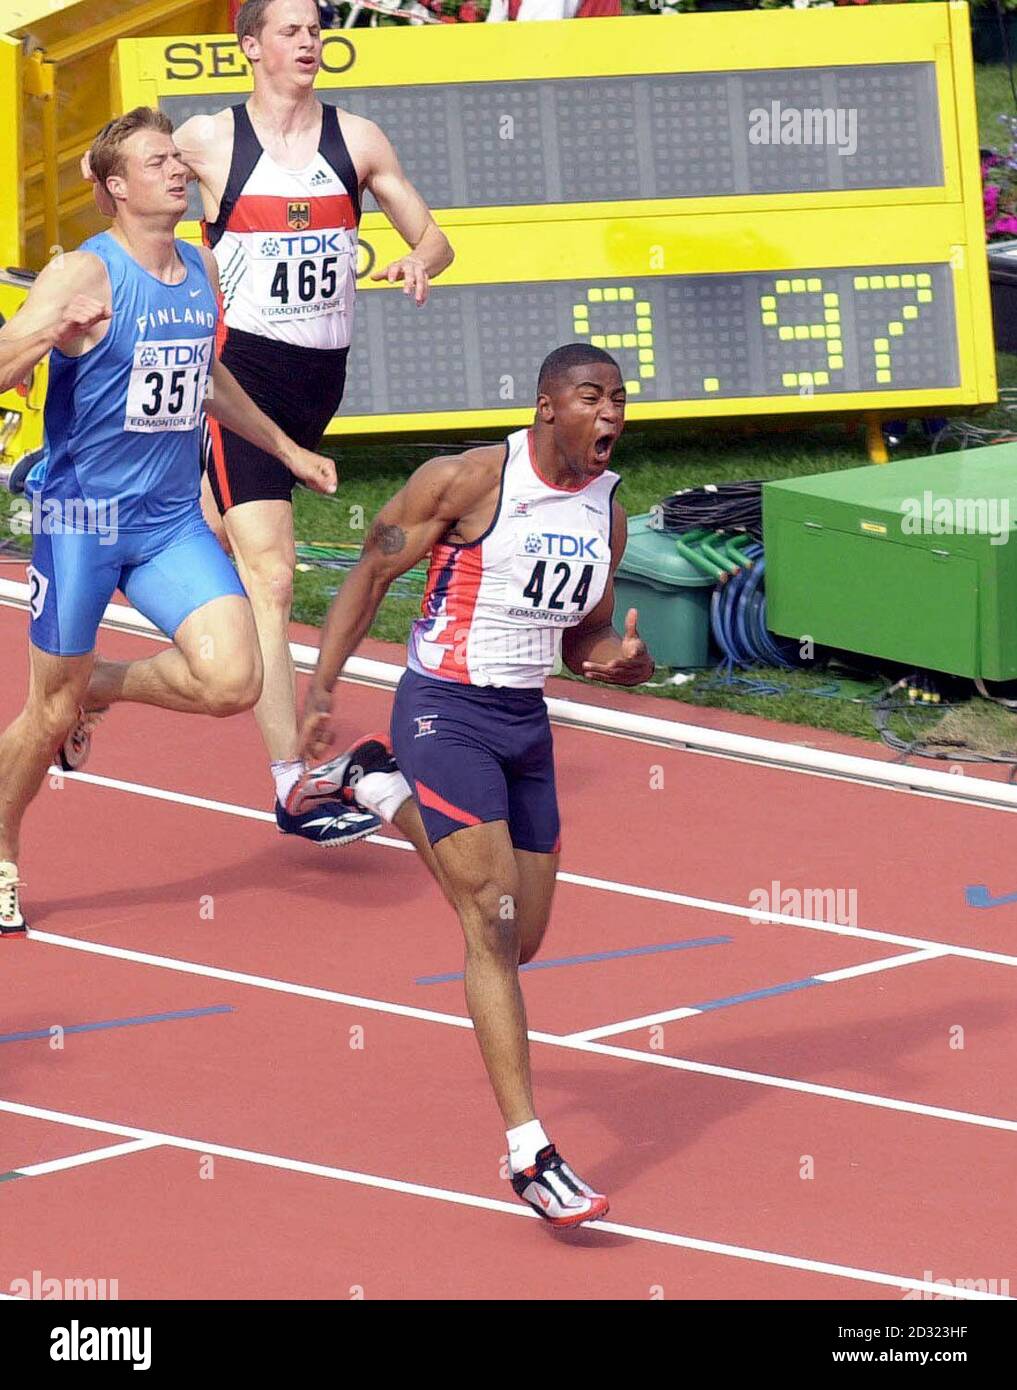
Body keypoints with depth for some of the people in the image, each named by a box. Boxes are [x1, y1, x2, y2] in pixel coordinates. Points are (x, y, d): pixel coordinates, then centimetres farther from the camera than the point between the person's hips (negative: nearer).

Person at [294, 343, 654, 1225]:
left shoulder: (606, 512, 6)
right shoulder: (468, 481, -13)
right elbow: (372, 573, -6)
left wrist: (621, 659, -7)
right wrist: (321, 691, -12)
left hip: (527, 722, 7)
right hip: (445, 712, -7)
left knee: (518, 940, 16)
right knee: (494, 926, -15)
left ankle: (378, 789, 42)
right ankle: (531, 1156, -16)